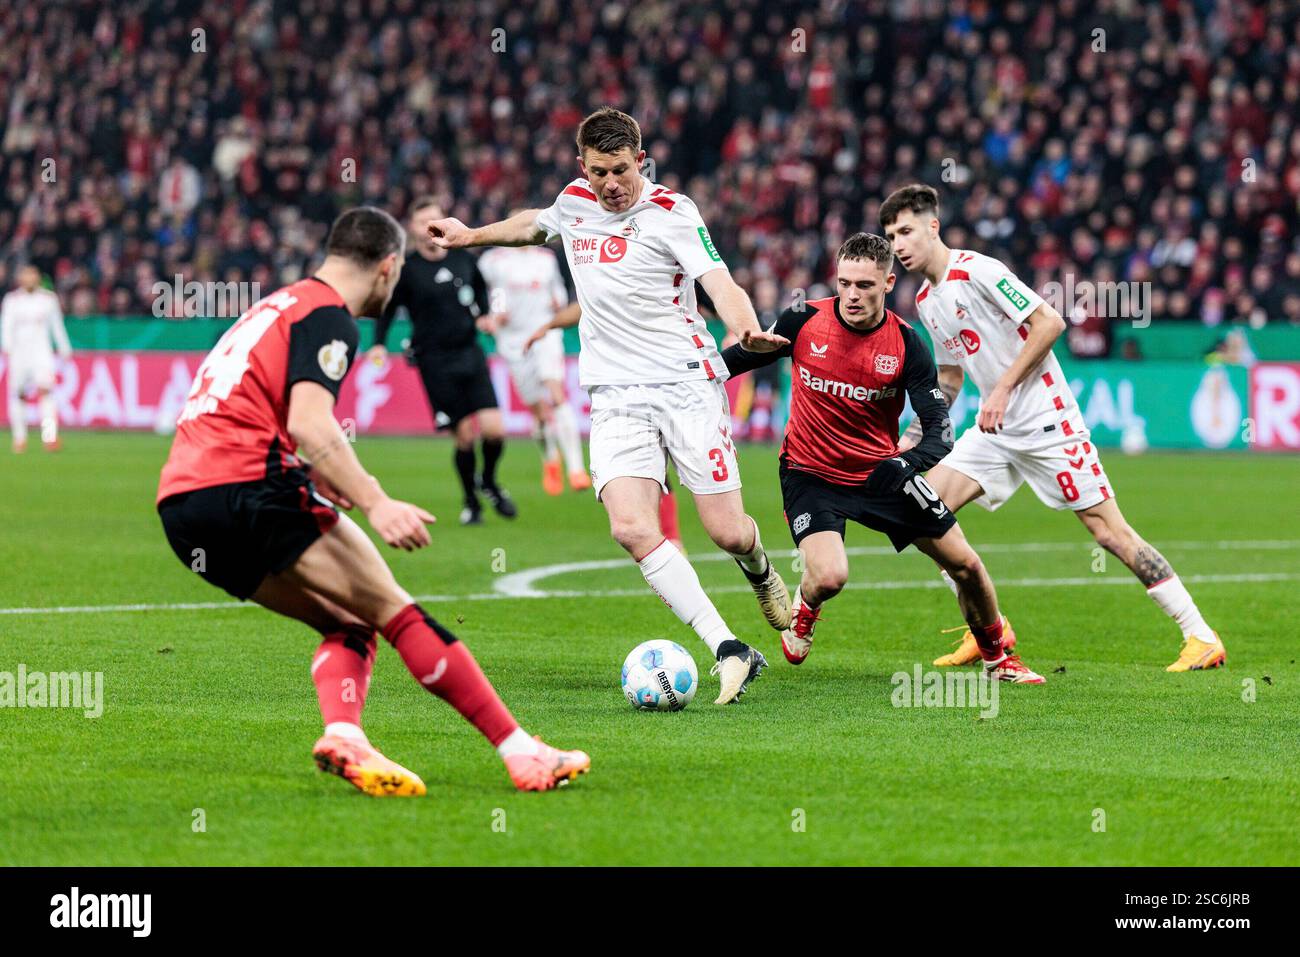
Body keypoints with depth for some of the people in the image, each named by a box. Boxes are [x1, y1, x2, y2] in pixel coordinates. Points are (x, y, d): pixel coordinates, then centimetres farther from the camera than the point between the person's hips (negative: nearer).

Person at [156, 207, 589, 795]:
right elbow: (308, 423, -18)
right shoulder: (327, 316, -3)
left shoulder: (279, 306, 26)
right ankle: (519, 753, -8)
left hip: (181, 507, 9)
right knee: (397, 612, -5)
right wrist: (375, 504, -25)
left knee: (349, 625, 13)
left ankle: (342, 737, -14)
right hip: (247, 487, -9)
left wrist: (340, 489, 38)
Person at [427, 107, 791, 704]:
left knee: (727, 532, -5)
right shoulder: (574, 202, 9)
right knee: (632, 528, -20)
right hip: (616, 397, 4)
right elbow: (534, 225, 34)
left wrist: (746, 330, -39)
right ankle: (729, 651, -19)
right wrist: (472, 236, 41)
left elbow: (719, 283, -19)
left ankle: (760, 571, 35)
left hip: (688, 385, -4)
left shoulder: (670, 212, -6)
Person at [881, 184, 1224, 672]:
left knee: (1109, 531, -10)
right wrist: (912, 439, 14)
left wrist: (1003, 389, -19)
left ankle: (1202, 637, -4)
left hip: (1046, 422, -8)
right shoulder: (926, 300, 13)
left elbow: (1049, 321, -18)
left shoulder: (976, 271, -13)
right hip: (995, 431, 8)